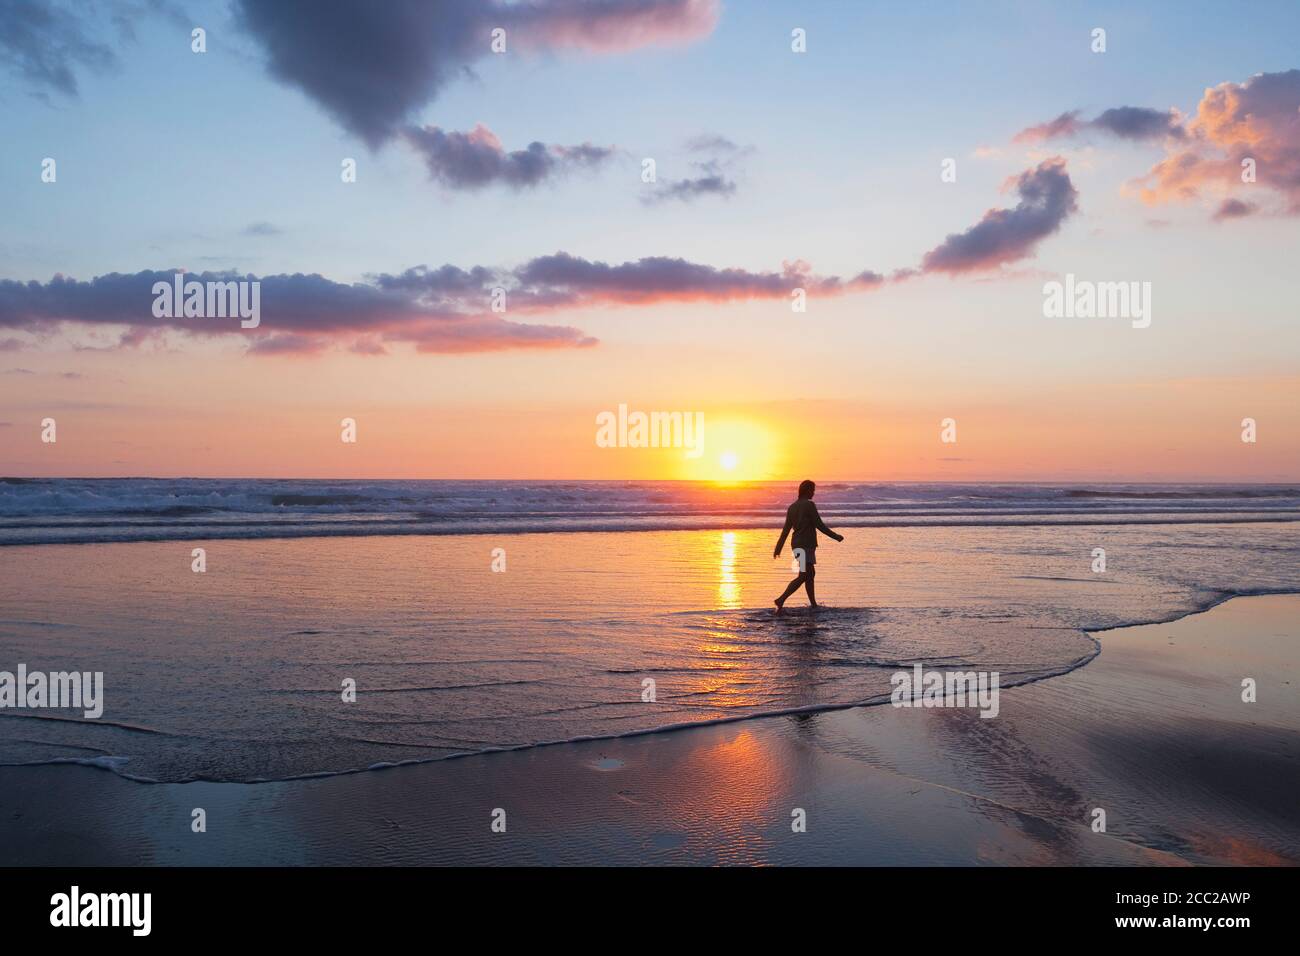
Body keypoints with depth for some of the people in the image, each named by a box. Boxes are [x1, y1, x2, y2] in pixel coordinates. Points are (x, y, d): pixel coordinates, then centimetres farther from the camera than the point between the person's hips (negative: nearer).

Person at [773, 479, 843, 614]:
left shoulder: (792, 507, 13)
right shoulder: (809, 505, -10)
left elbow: (786, 530, 13)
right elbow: (819, 525, -12)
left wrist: (778, 548, 13)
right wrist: (836, 536, -2)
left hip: (796, 544, 9)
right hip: (806, 545, -9)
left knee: (811, 573, 15)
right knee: (803, 576, -12)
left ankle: (813, 604, 18)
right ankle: (781, 600, -22)